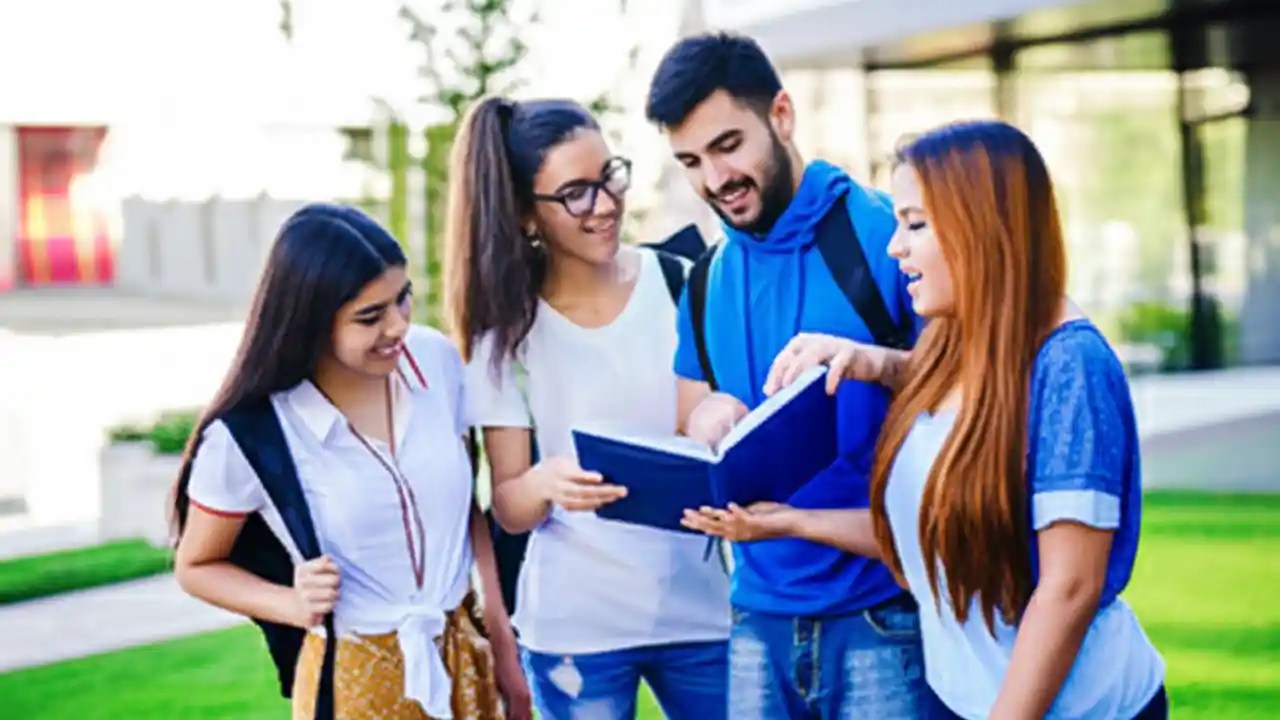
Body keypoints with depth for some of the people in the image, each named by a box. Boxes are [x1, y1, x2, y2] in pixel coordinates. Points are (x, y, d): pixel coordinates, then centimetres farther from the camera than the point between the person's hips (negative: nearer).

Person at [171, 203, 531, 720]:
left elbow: (467, 504, 5)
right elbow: (195, 567, -2)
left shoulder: (436, 360, -7)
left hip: (464, 658, 4)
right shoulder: (248, 437, -18)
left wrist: (503, 639, 6)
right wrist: (295, 607, -18)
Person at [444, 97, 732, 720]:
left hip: (700, 606, 1)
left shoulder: (680, 283, -2)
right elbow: (508, 508, -4)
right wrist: (547, 481, -25)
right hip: (575, 626, -1)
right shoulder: (508, 326, -5)